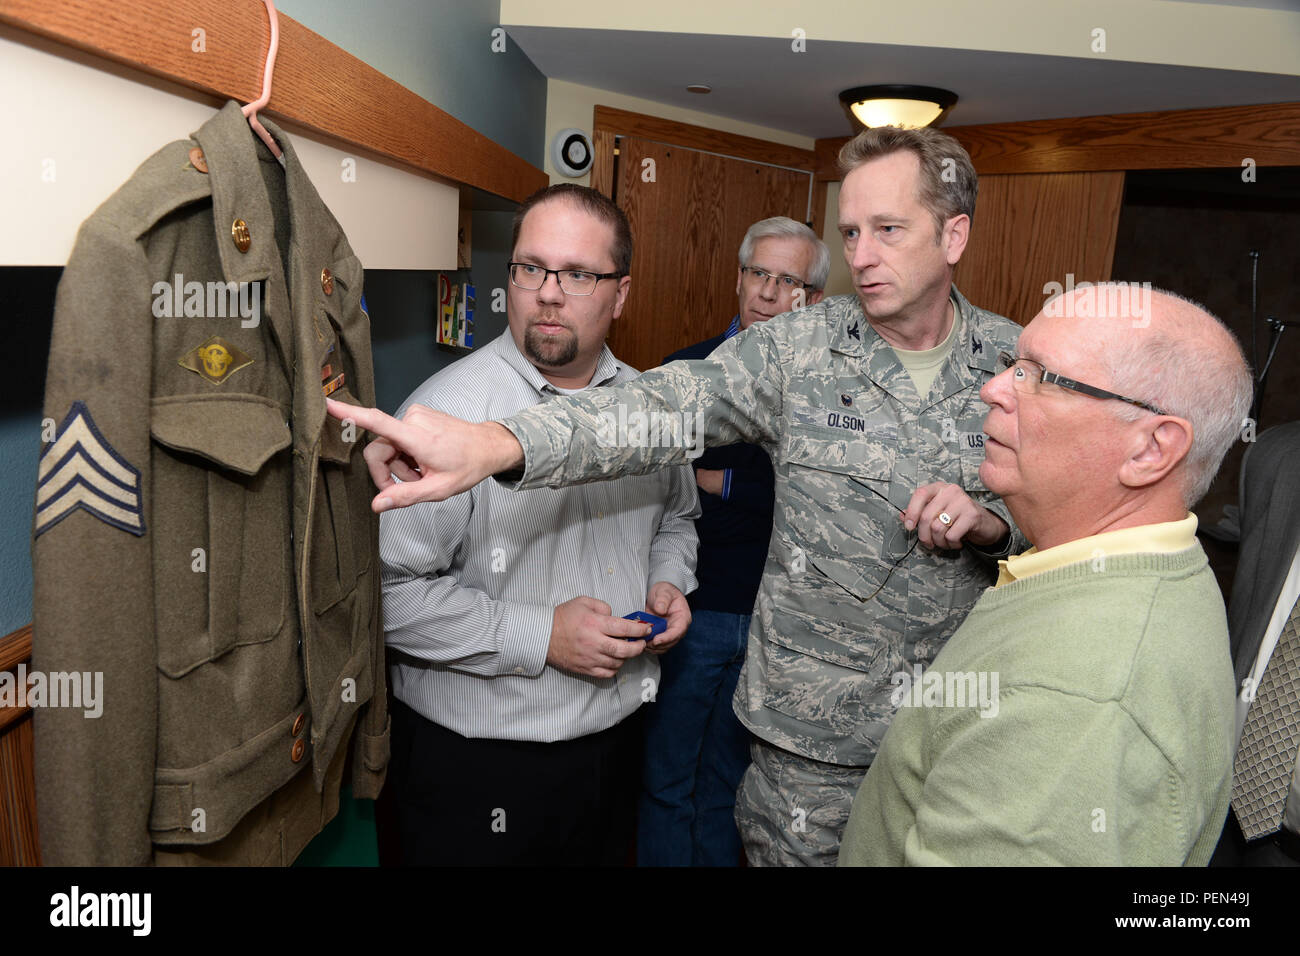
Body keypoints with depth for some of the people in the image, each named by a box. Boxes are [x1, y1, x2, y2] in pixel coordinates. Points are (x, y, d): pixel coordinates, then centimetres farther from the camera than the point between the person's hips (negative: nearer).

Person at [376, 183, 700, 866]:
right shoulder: (447, 409, -18)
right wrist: (539, 636, -21)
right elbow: (388, 590, -21)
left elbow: (677, 516, 19)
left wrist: (668, 582, -1)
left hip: (617, 735, 6)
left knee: (608, 852, 24)